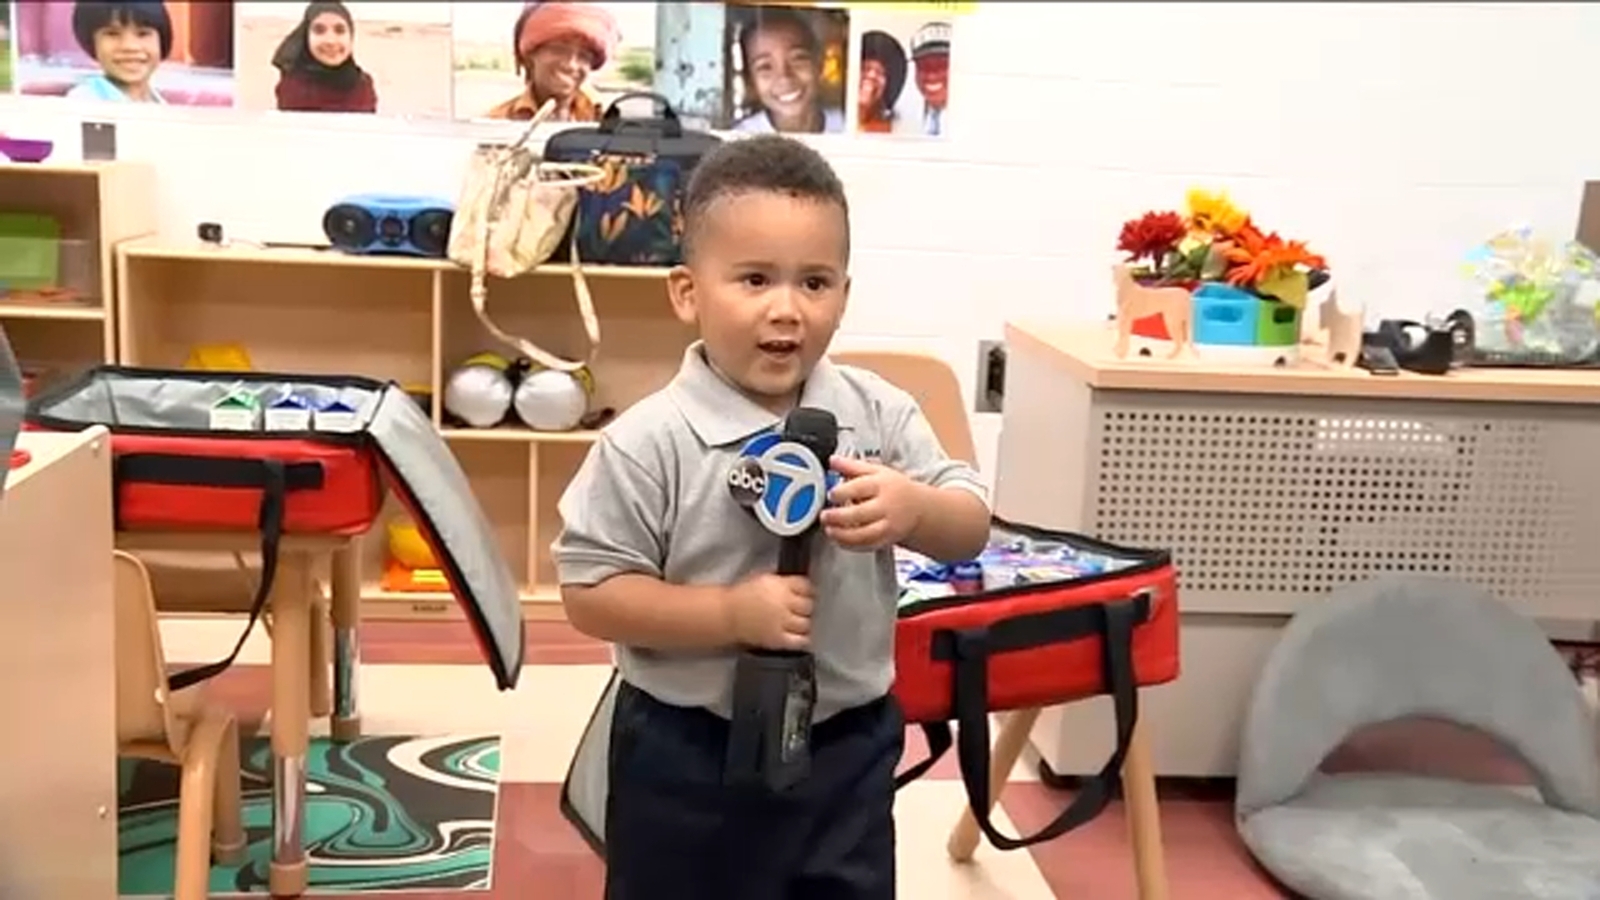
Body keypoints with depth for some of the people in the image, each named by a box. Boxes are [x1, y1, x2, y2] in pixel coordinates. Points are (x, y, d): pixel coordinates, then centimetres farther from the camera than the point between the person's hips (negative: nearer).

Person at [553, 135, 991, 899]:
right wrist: (732, 612, -27)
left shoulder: (878, 414, -5)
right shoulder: (649, 441, -18)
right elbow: (591, 594, -16)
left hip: (849, 745, 4)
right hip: (692, 758, -3)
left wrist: (913, 510, -23)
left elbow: (971, 530, 0)